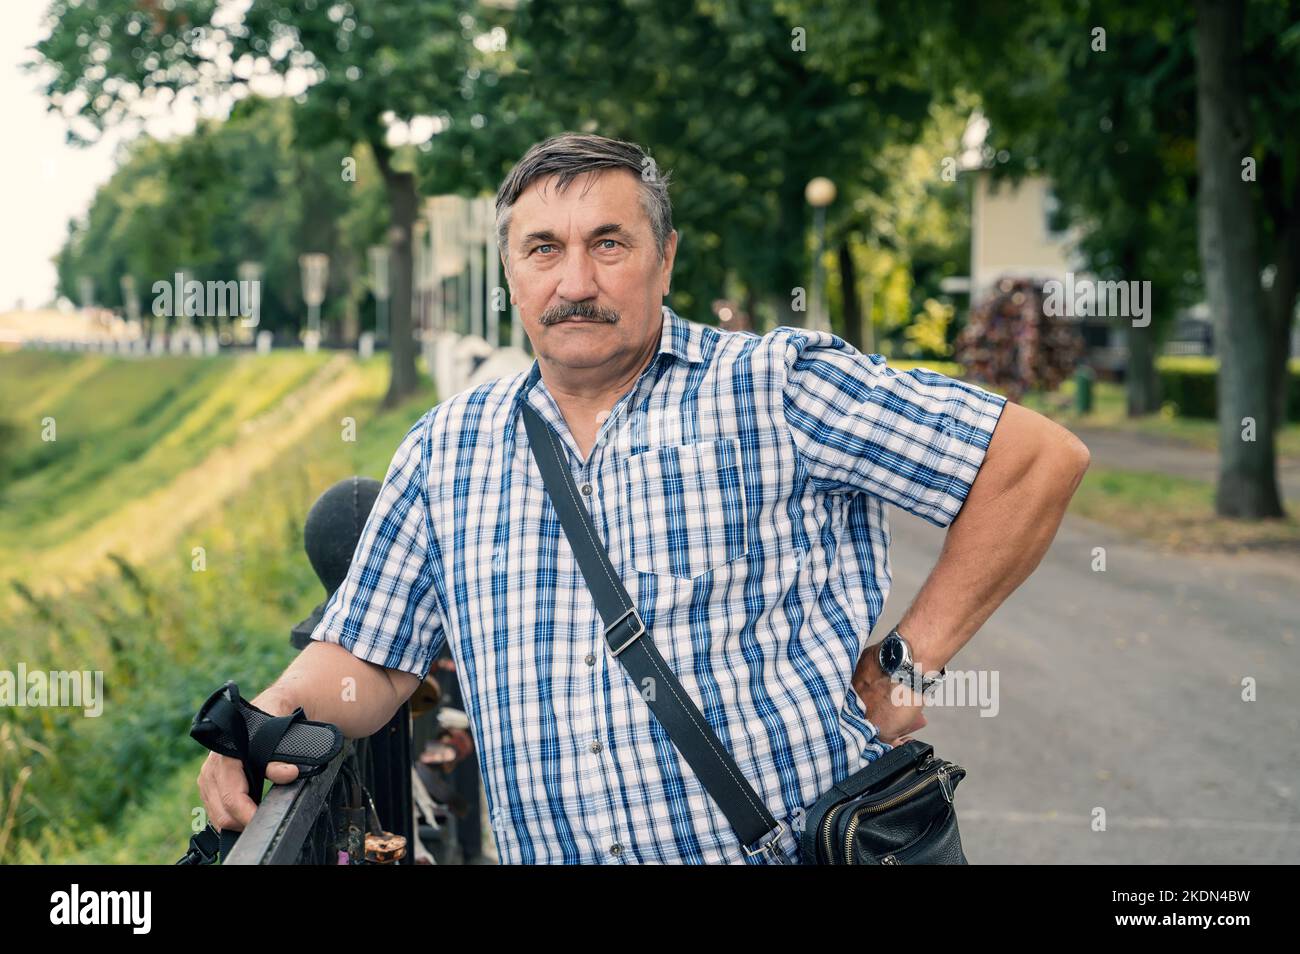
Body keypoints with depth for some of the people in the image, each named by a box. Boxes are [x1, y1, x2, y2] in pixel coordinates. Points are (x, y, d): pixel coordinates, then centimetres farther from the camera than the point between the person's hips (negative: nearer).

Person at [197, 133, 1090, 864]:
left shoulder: (773, 386, -2)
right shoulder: (449, 446, 12)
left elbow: (1042, 459, -3)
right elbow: (370, 660, 16)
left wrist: (905, 661, -4)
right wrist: (272, 715, -5)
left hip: (806, 848, -3)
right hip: (546, 851, 4)